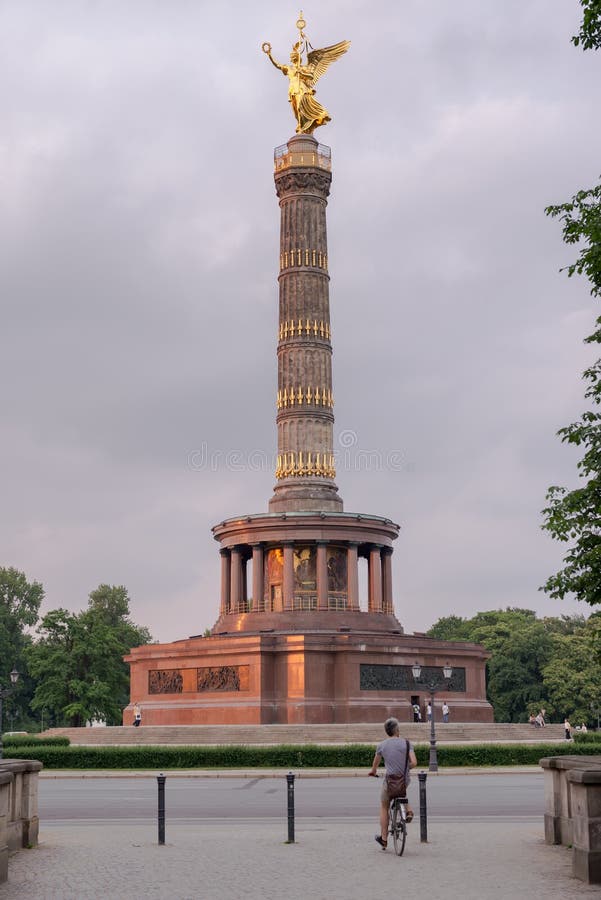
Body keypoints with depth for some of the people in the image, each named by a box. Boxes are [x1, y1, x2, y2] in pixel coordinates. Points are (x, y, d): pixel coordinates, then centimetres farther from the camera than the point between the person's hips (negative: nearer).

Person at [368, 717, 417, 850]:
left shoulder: (381, 745, -1)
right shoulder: (407, 743, -4)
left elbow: (376, 762, 16)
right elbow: (414, 763, -12)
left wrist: (373, 771, 38)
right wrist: (405, 768, 10)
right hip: (405, 781, 1)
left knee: (384, 807, 20)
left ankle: (383, 839, 21)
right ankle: (408, 810, 12)